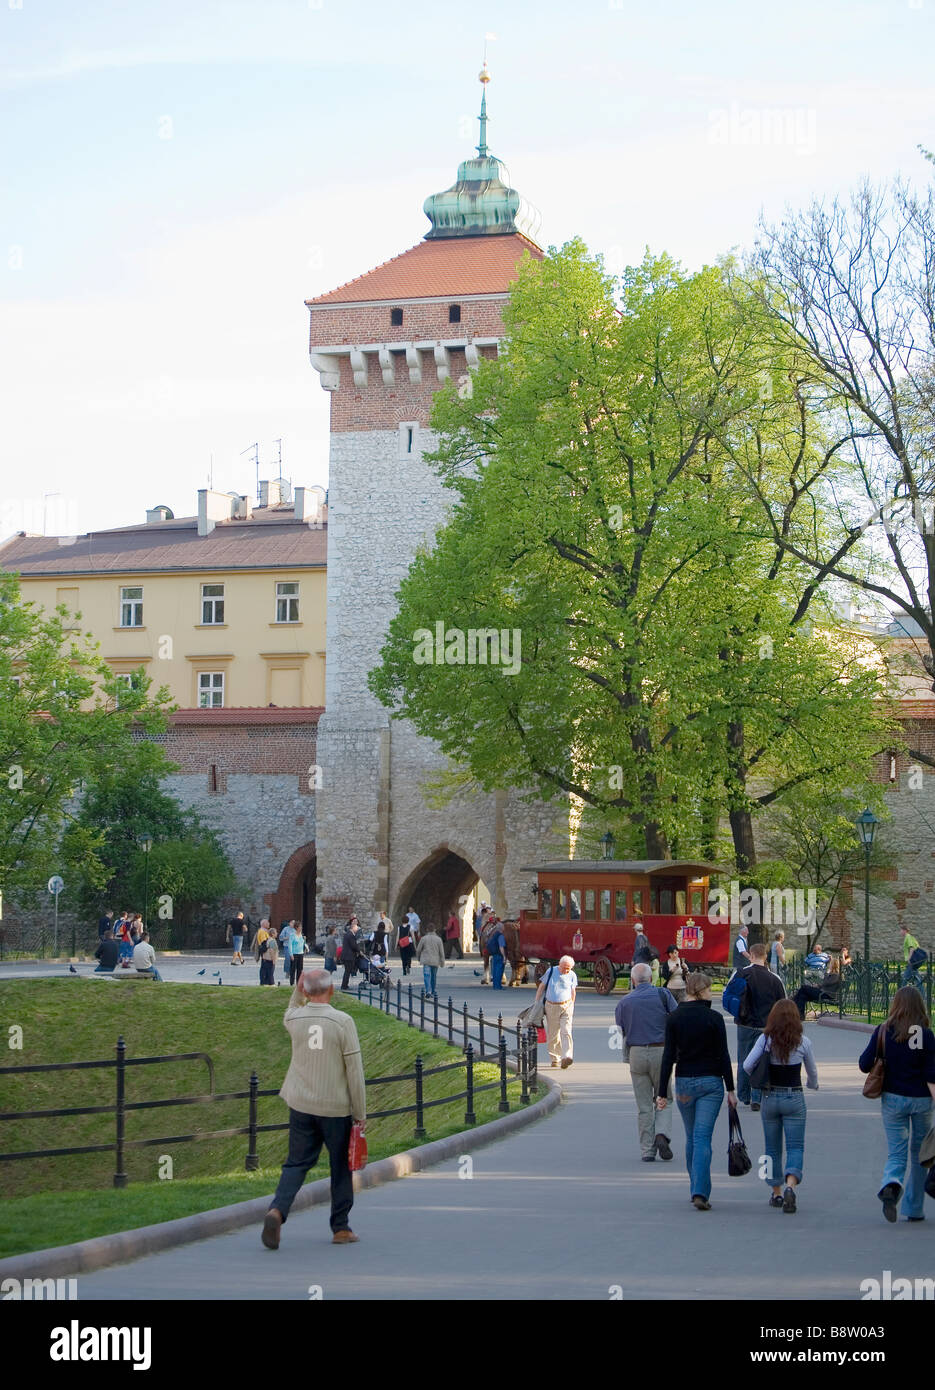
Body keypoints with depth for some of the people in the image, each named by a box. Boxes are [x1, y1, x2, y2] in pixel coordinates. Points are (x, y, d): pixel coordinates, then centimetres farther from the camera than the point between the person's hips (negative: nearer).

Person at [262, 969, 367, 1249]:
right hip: (336, 1107, -3)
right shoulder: (342, 1022, -13)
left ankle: (277, 1209, -14)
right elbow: (355, 1071, -10)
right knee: (341, 1166, 12)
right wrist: (360, 1113, -2)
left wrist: (297, 991, 16)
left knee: (297, 1162, 10)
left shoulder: (294, 1019, -2)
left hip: (300, 1105, 3)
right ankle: (340, 1229, 18)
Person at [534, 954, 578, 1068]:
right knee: (552, 1034, 5)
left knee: (566, 1032, -15)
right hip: (551, 1006, 1)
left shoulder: (572, 976, 1)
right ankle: (554, 1059, 18)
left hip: (566, 1006, -1)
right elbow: (541, 987, 7)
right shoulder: (551, 972, -1)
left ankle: (567, 1057, -24)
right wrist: (536, 1003, 5)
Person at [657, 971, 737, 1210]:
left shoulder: (674, 1018, -2)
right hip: (711, 1082, -2)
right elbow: (723, 1056, -7)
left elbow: (668, 1056, -3)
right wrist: (731, 1090, -1)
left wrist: (662, 1093, -2)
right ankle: (701, 1192, -17)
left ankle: (696, 1189, 24)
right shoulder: (714, 1019, -8)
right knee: (703, 1137, -5)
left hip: (683, 1083, 2)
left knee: (691, 1137, 17)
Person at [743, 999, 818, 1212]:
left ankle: (776, 1192, 21)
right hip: (794, 1098, -1)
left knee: (772, 1147, 15)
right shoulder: (803, 1042, -5)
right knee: (795, 1146, 0)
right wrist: (813, 1085, 30)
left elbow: (747, 1065, -13)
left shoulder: (765, 1039, -7)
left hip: (770, 1097, 1)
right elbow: (812, 1072, 8)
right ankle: (790, 1186, -23)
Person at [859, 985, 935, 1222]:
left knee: (896, 1152, 5)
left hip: (893, 1098, 1)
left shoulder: (883, 1032, -4)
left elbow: (864, 1064, -4)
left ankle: (891, 1184, -28)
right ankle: (914, 1209, 19)